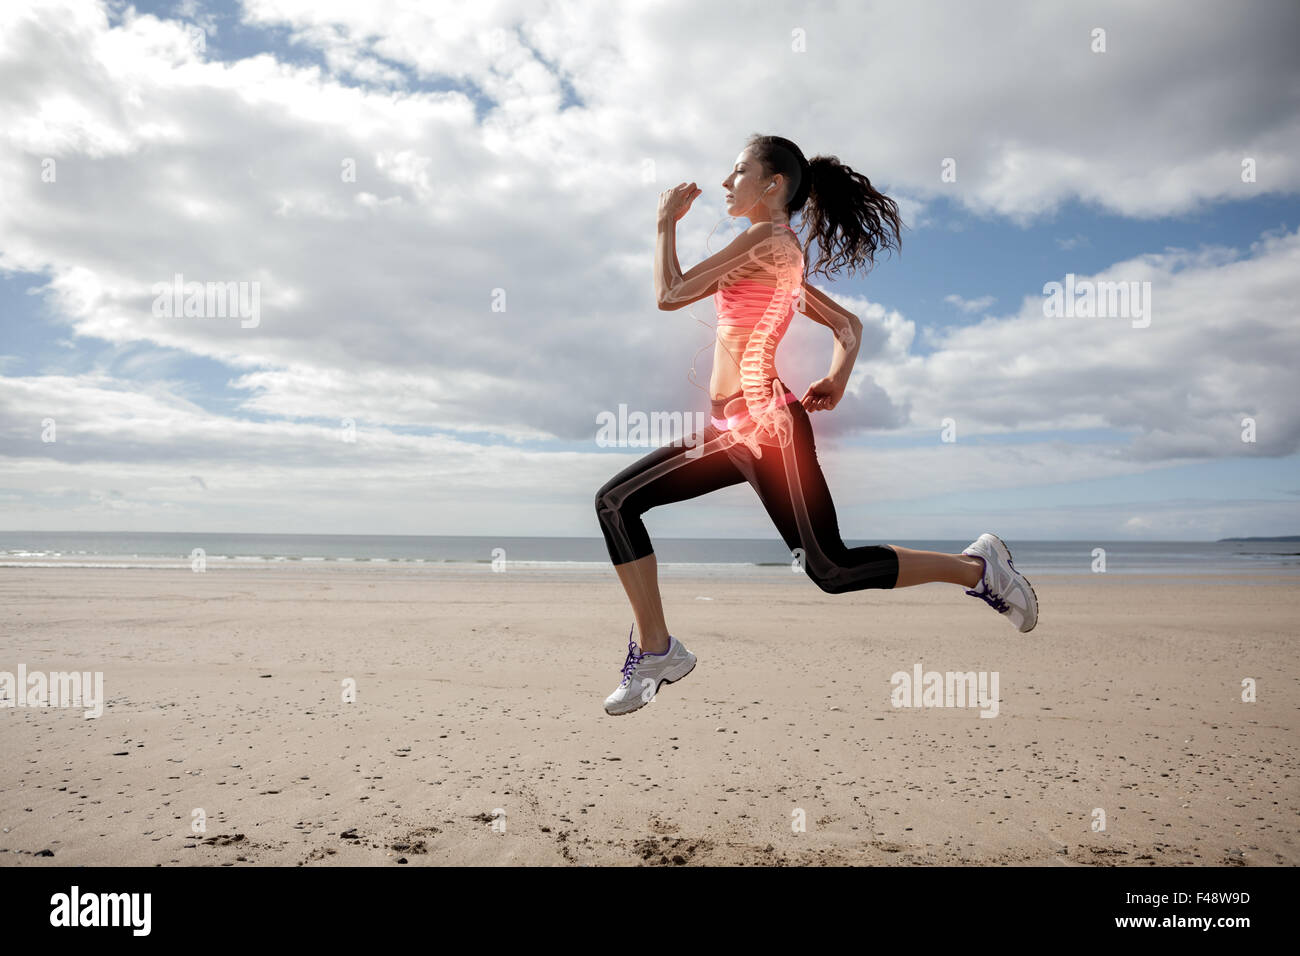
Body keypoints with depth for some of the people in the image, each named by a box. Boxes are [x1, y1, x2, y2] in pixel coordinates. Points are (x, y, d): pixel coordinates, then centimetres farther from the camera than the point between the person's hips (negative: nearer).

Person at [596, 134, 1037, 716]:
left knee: (833, 569, -2)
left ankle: (976, 567, 16)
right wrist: (838, 377, 16)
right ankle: (657, 651, 7)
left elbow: (670, 294, -11)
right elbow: (849, 324, 26)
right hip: (730, 431, 10)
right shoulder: (782, 255, 20)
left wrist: (666, 222, 2)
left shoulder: (766, 238, -9)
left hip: (767, 426, -10)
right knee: (616, 502, 2)